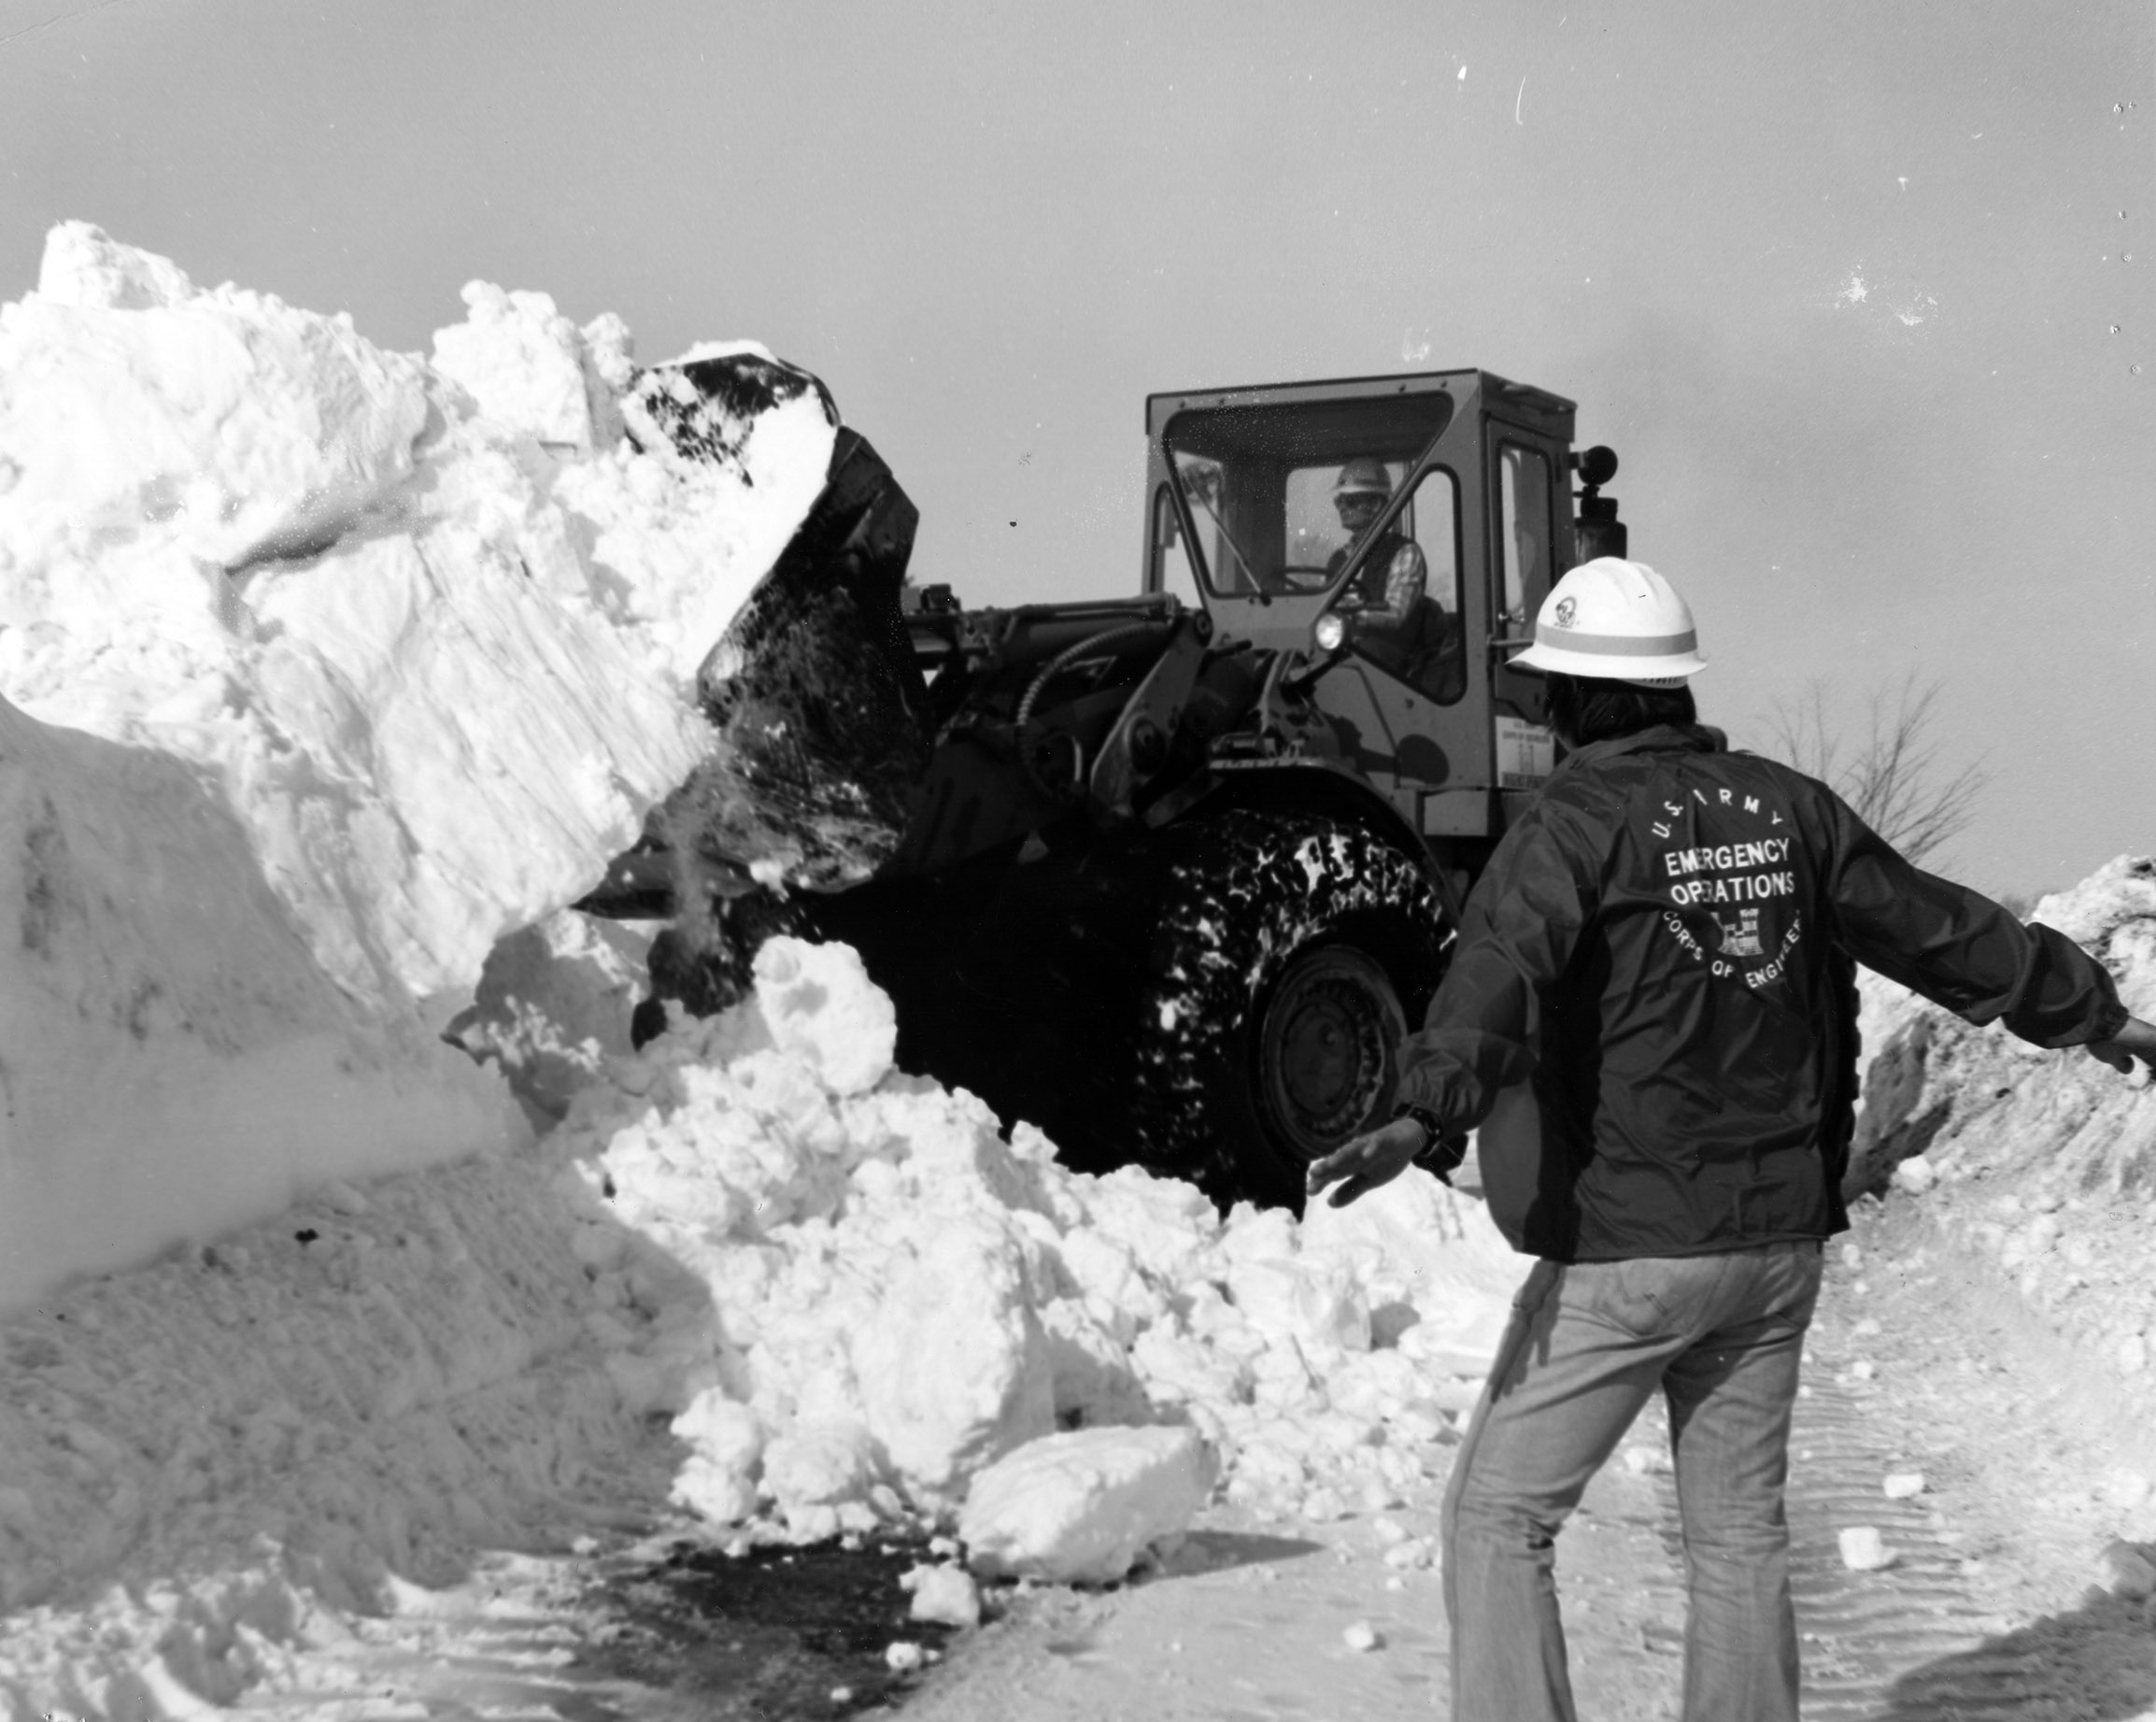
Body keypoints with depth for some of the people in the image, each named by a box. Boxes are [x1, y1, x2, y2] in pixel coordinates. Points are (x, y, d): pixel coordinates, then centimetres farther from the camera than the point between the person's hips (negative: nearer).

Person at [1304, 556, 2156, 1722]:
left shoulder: (1579, 822, -11)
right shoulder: (1785, 808, 7)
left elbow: (1502, 968, -30)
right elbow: (1939, 927, 16)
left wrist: (1428, 1114, -43)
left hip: (1628, 1243, -6)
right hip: (1780, 1238, 6)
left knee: (1501, 1515, 3)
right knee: (1739, 1527, 16)